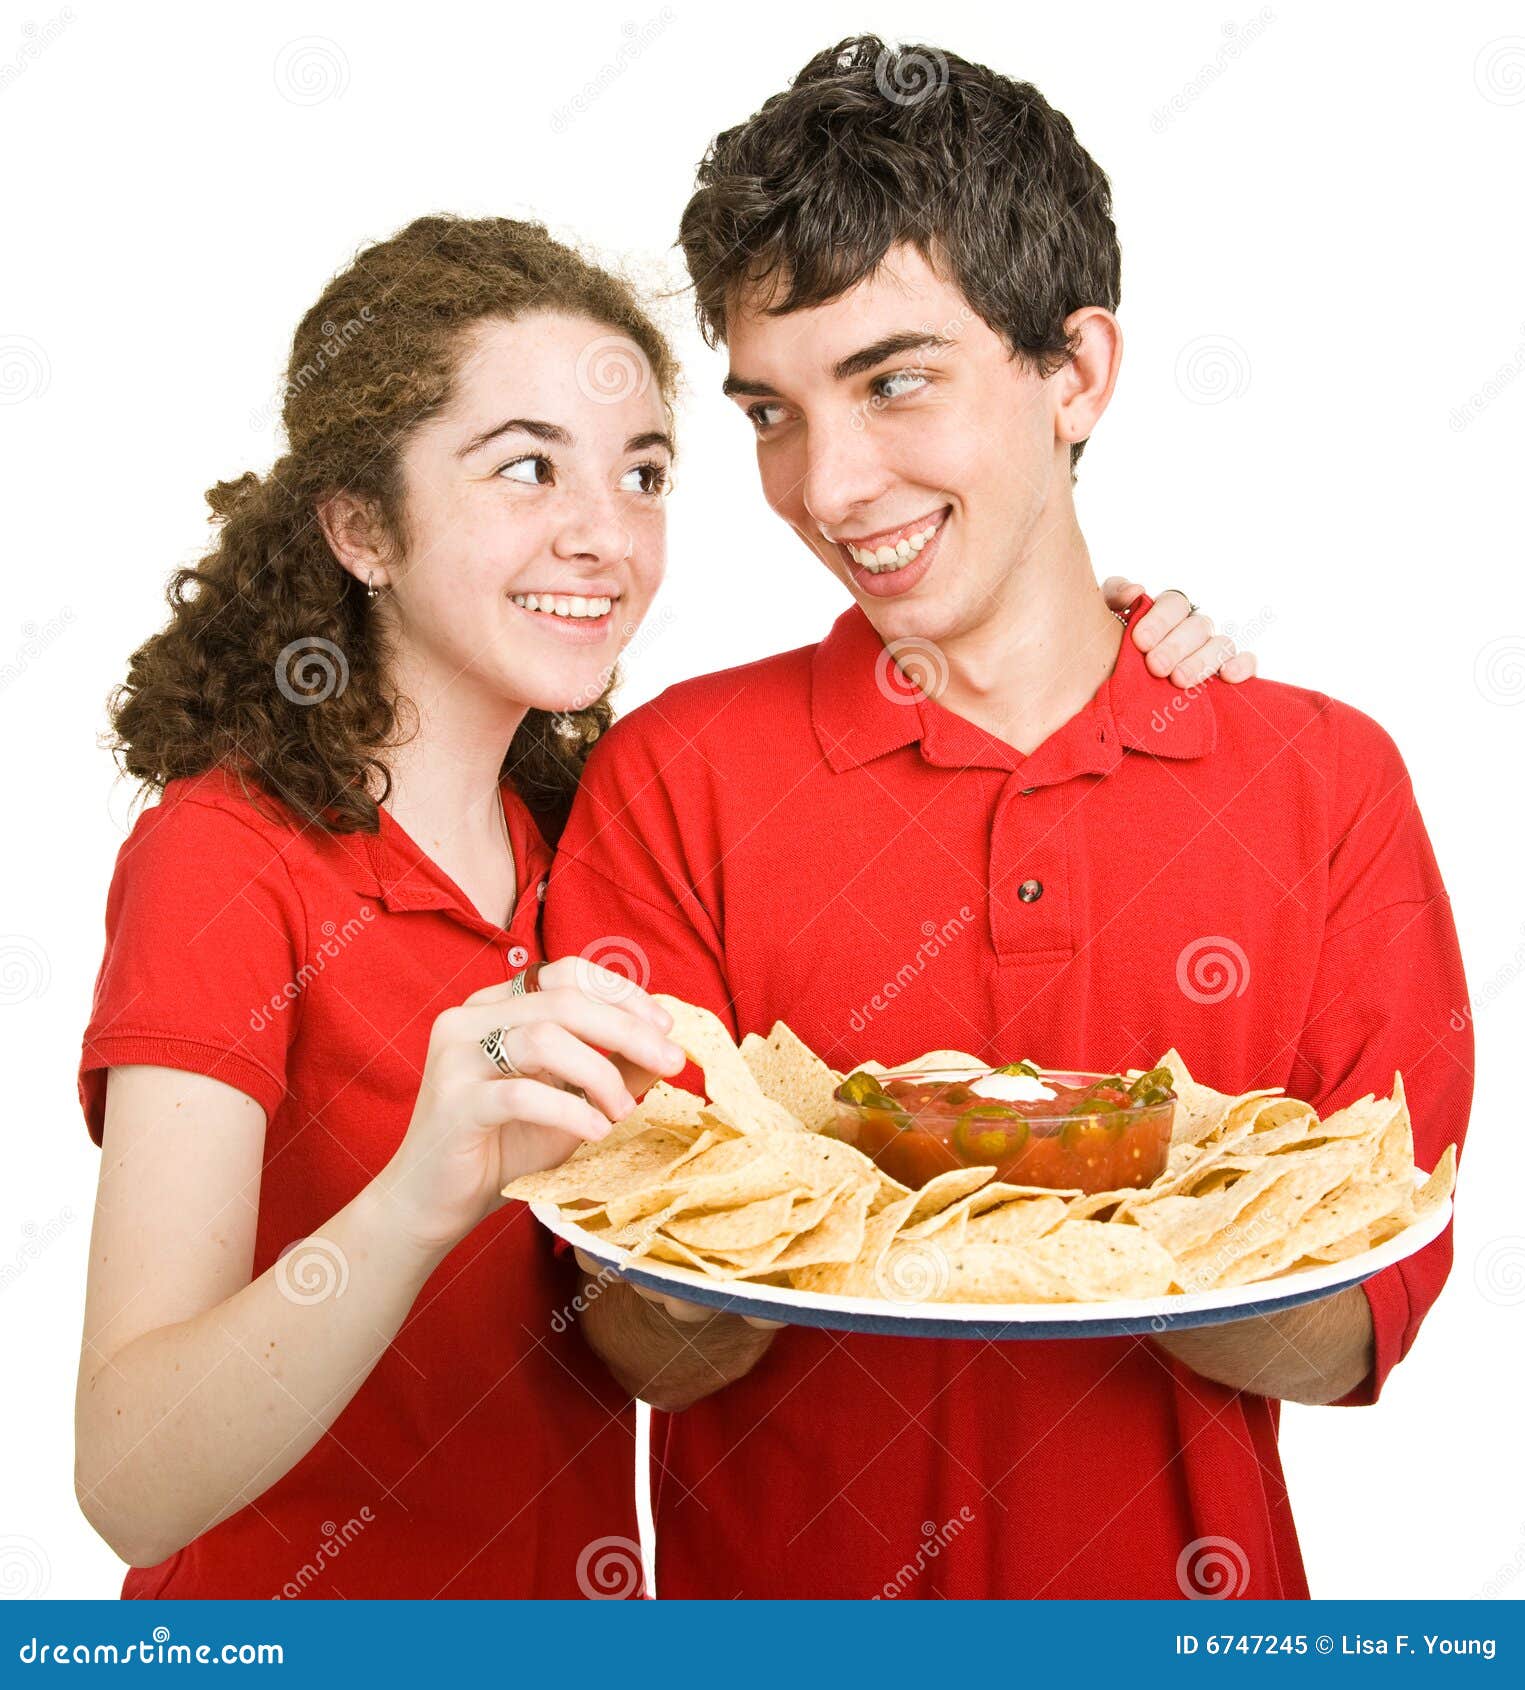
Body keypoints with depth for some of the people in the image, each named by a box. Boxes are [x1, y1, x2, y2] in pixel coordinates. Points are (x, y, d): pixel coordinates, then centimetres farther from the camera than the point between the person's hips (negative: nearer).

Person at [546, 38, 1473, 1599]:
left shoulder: (1330, 782, -5)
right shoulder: (672, 782, -8)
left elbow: (1346, 1338, -9)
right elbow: (641, 1349, -9)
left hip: (1188, 1585, 1)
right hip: (775, 1588, 0)